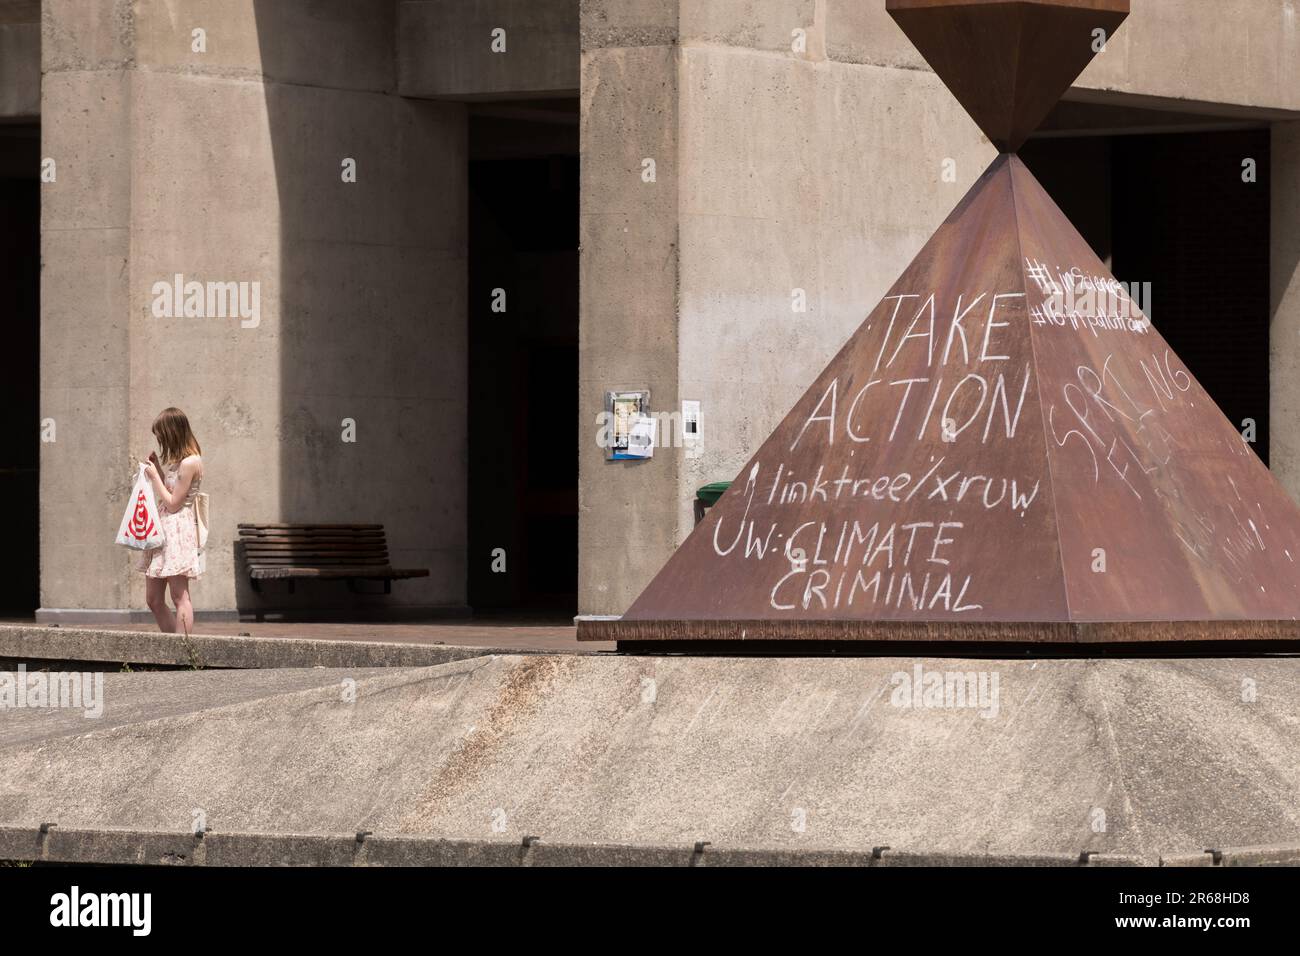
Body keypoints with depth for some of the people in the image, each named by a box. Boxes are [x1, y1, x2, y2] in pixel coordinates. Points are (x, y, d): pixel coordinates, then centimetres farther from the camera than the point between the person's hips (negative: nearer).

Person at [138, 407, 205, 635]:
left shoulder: (189, 463, -15)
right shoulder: (177, 460, 14)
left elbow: (173, 503, -15)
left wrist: (155, 477, -7)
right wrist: (157, 467, 12)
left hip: (178, 531, -10)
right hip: (163, 528, 10)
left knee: (179, 595, -9)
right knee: (154, 600, 8)